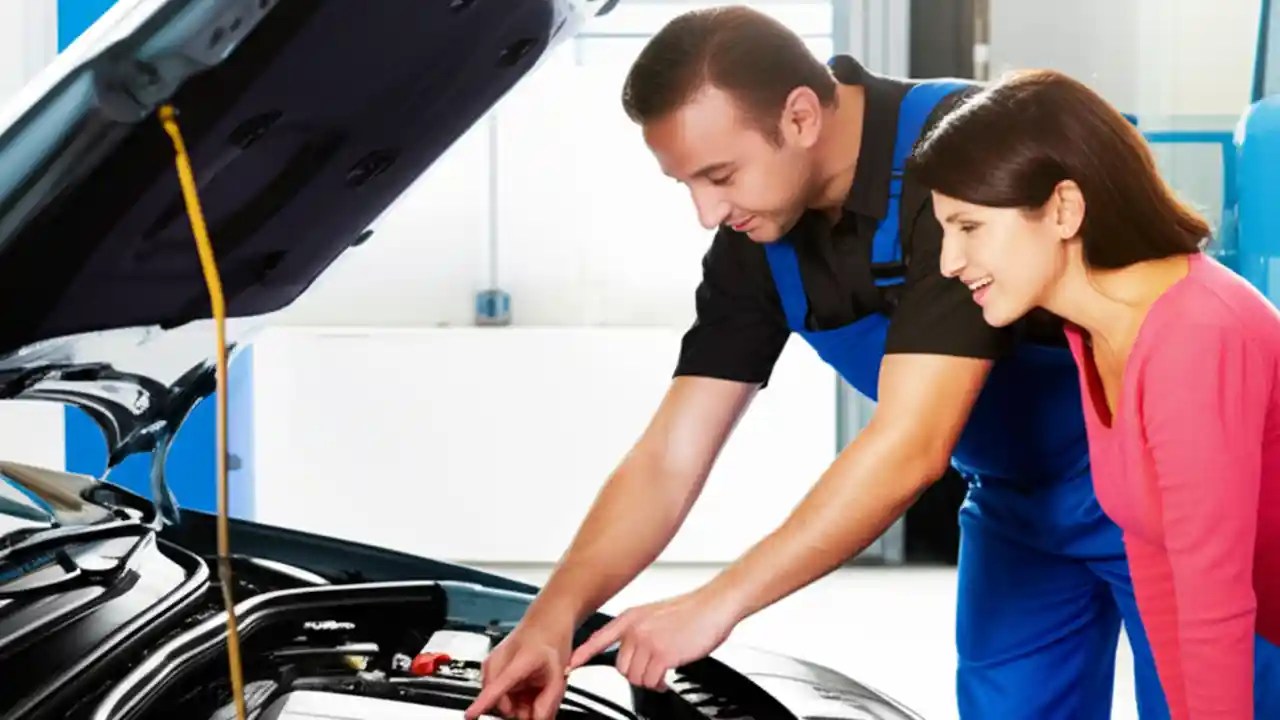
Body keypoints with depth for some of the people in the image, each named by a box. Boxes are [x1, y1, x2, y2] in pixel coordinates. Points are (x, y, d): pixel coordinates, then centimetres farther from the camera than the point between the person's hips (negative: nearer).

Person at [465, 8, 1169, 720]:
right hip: (1016, 506, 6)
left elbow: (910, 448, -35)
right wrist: (555, 615, -21)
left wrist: (719, 603, -36)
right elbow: (668, 461, -6)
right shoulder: (758, 243, -9)